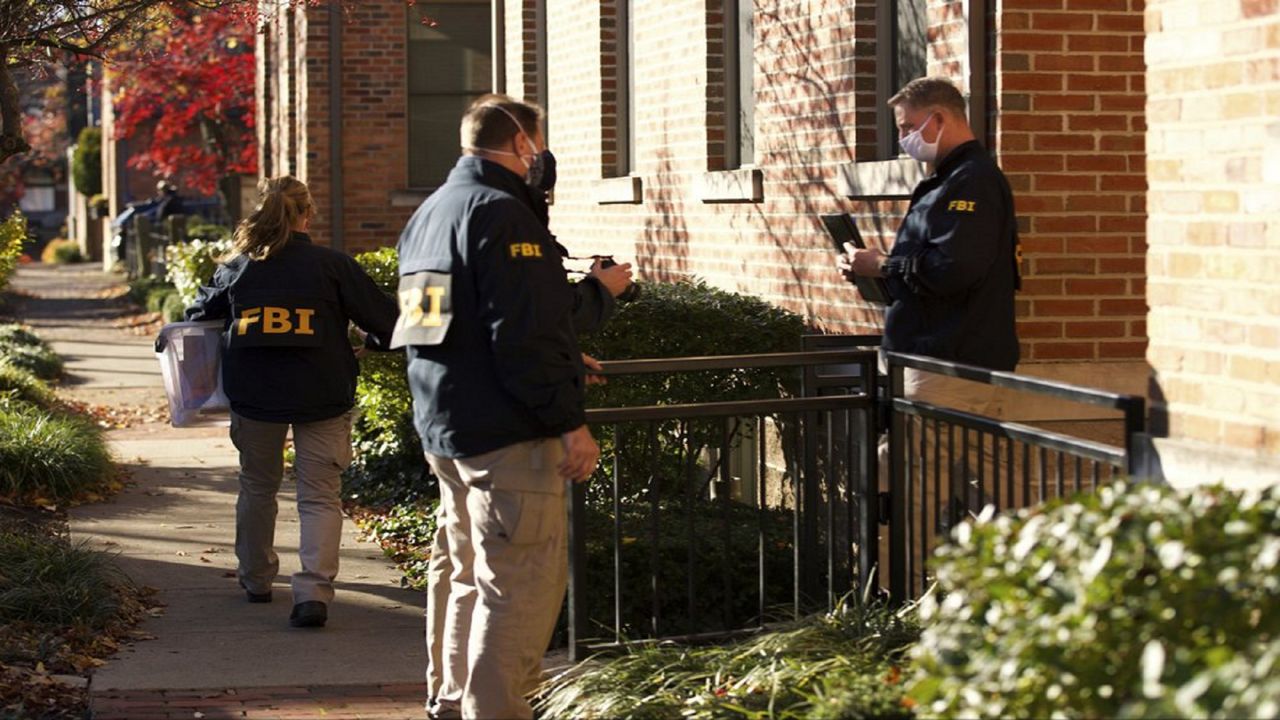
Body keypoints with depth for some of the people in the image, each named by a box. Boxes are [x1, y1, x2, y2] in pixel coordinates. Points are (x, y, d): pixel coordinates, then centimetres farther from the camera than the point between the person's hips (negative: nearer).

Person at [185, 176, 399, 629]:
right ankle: (313, 591, -13)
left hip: (253, 395, 3)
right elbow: (386, 319, -6)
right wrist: (374, 344, 14)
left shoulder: (237, 268, 3)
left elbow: (199, 316, 18)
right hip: (320, 397, -3)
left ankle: (256, 578, 34)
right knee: (320, 495, 2)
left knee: (257, 485, 21)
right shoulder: (332, 265, -6)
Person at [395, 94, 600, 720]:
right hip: (507, 433, -10)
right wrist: (569, 421, -17)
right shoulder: (501, 214, -15)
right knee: (522, 585, -6)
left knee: (471, 575, 20)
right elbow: (525, 334, -22)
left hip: (442, 428, 10)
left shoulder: (427, 214, 16)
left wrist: (563, 359, 28)